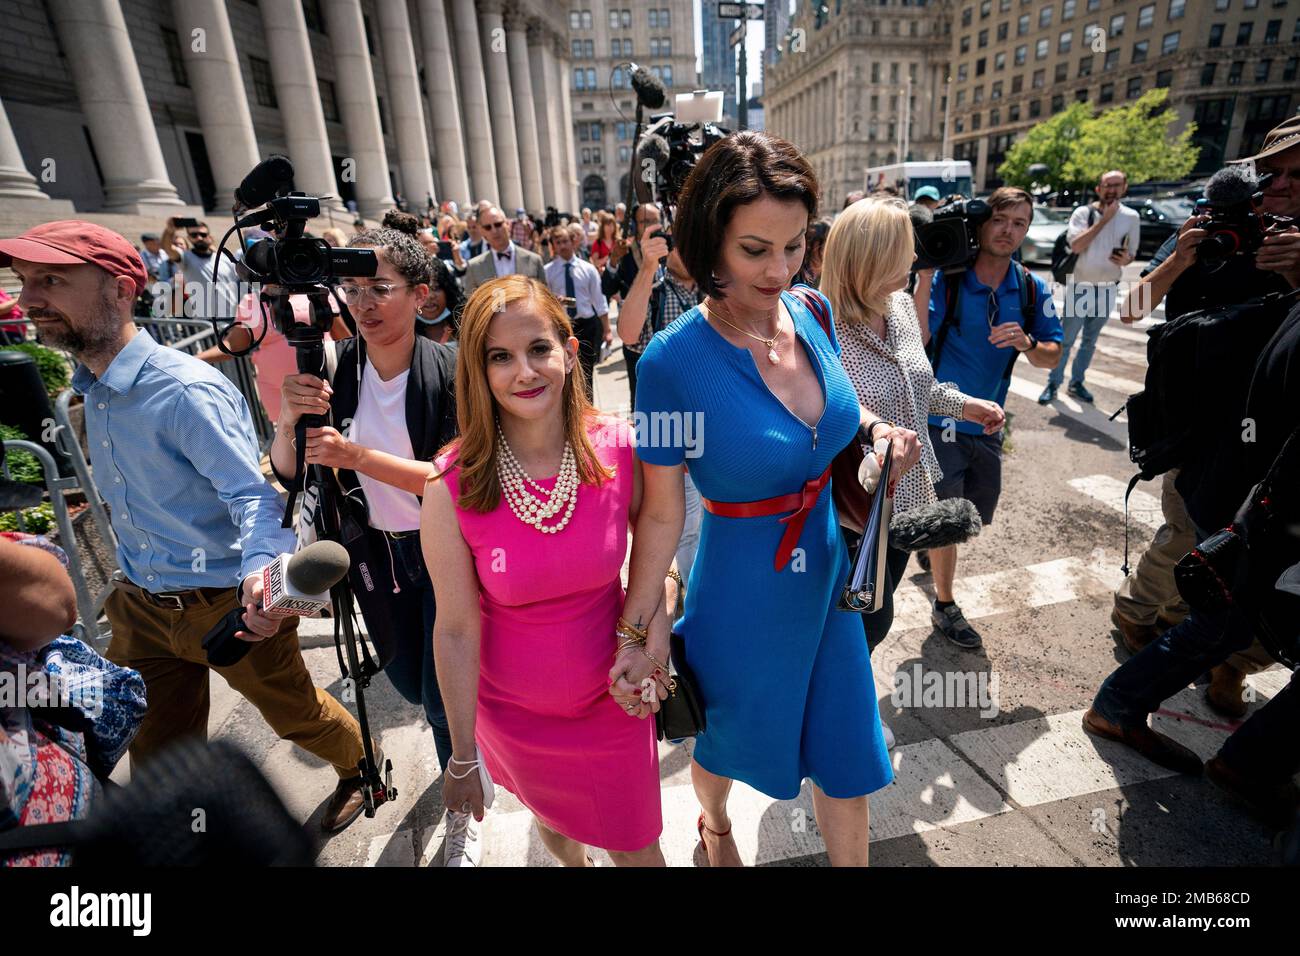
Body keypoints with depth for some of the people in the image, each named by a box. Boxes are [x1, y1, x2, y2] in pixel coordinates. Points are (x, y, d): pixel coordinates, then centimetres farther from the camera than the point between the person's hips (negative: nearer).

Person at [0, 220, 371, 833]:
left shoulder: (188, 391, -24)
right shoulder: (91, 389, 5)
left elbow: (252, 495, -27)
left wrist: (260, 567, -46)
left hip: (227, 605, -7)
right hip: (141, 608, 8)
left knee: (296, 714, 14)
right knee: (157, 757, 17)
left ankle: (360, 769, 44)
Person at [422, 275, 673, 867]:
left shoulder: (620, 449, -19)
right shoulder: (452, 488, -23)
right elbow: (457, 630, -14)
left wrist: (651, 644, -19)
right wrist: (463, 757, -4)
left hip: (614, 699, 0)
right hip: (515, 713, 1)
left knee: (636, 848, 20)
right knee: (555, 822, 31)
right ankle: (573, 863, 67)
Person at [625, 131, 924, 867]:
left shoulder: (812, 315, -7)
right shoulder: (674, 361, -23)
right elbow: (662, 514, -15)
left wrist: (879, 429, -7)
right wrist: (636, 630, -14)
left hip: (830, 575, 5)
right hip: (742, 594, -4)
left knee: (848, 756, 21)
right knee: (731, 737, 24)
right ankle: (715, 828, 61)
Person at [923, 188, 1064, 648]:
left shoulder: (1032, 290, 1)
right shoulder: (947, 280, -14)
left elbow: (1052, 357, 1)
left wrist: (1026, 342, -20)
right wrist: (926, 275, -32)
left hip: (987, 423, 6)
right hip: (941, 418, -6)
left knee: (976, 515, 20)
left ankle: (931, 540, 53)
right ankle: (945, 606, 22)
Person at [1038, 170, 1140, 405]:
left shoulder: (1131, 217, 3)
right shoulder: (1083, 212, -7)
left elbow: (1132, 252, 11)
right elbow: (1076, 245, -22)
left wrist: (1126, 259, -12)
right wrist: (1104, 219, -21)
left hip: (1107, 290, 3)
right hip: (1080, 287, -3)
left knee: (1090, 341, 12)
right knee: (1065, 339, -2)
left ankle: (1076, 382, 22)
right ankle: (1053, 384, 7)